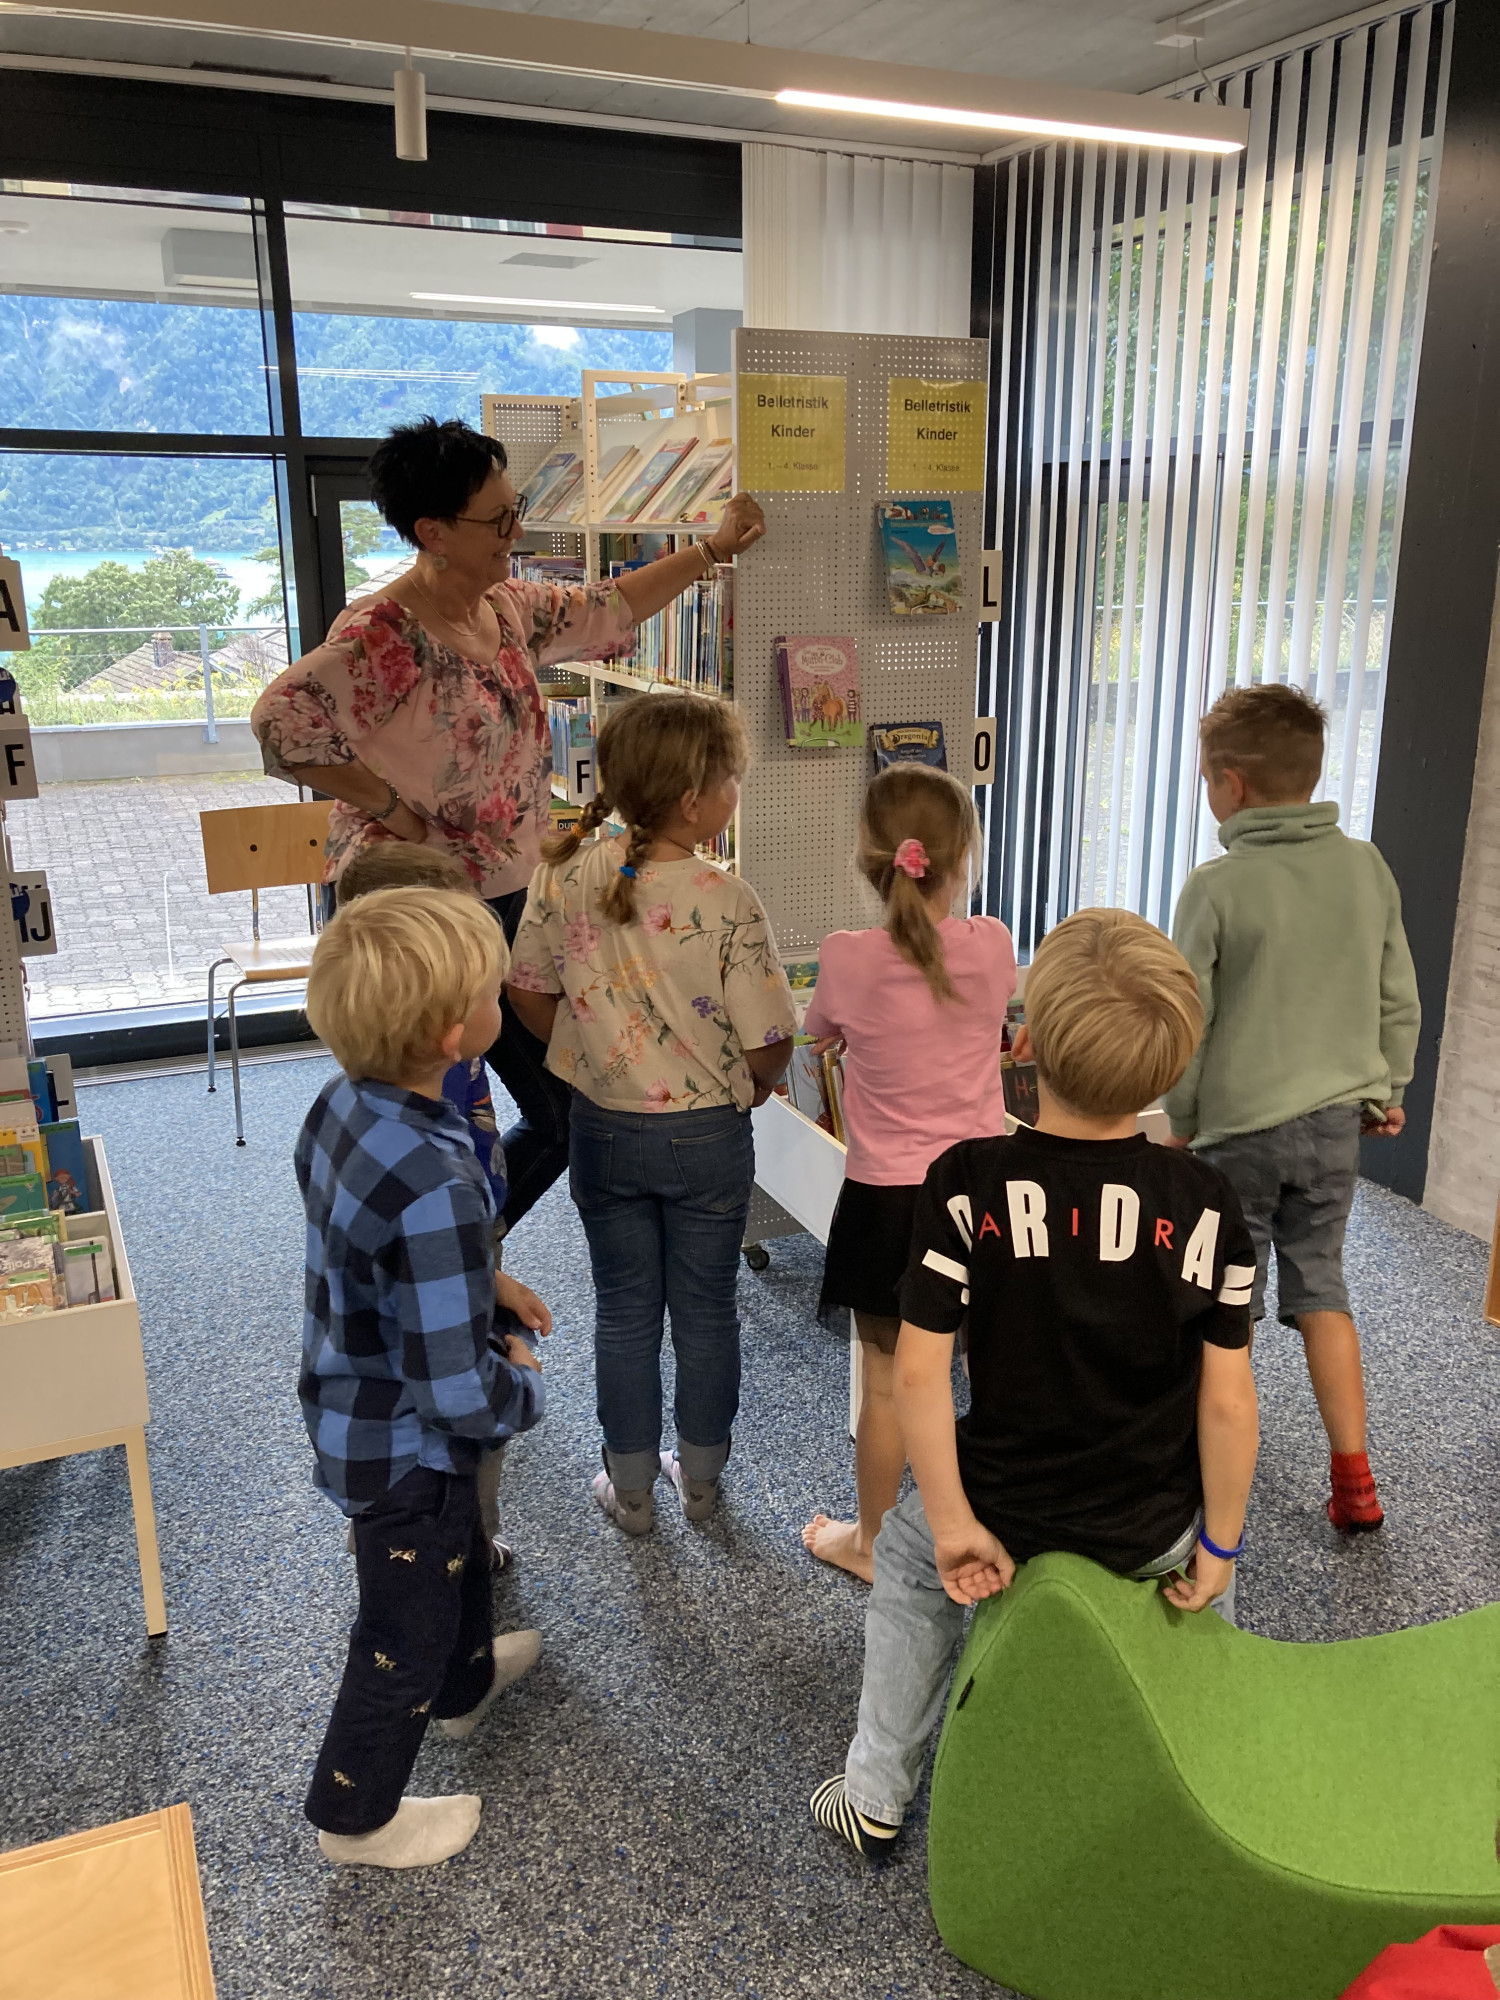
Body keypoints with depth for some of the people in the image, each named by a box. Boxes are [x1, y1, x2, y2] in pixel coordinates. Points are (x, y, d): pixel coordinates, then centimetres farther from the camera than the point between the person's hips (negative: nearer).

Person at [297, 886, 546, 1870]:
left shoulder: (342, 1105, -12)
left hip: (351, 1407, 8)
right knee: (406, 1634, 18)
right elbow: (454, 1389, -32)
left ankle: (466, 1680, 61)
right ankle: (356, 1814, 43)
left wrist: (483, 1287, 8)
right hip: (406, 1448, -8)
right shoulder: (435, 1189, -39)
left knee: (459, 1555, 34)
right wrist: (528, 1389, -12)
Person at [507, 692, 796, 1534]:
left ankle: (631, 1487, 32)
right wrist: (749, 1087, 4)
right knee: (706, 1309, 17)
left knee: (625, 1309, 18)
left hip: (605, 1132, 3)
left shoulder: (567, 878, -11)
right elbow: (768, 1051, -18)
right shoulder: (728, 903, -22)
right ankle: (700, 1477, 35)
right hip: (708, 1138, -2)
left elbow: (530, 996, 1)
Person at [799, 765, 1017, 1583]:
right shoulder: (994, 946, -9)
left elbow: (820, 1030, 6)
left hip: (887, 1200, -2)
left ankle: (871, 1540, 30)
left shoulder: (847, 958, -16)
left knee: (886, 1379, 12)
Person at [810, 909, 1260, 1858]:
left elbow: (918, 1371, -18)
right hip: (1153, 1530, 1)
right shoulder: (1207, 1201, -15)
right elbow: (1227, 1400, -12)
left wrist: (953, 1522, -8)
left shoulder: (968, 1181, -19)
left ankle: (877, 1797, 39)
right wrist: (1219, 1544, 1)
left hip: (1004, 1511, -1)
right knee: (1207, 1553, 37)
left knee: (908, 1559, 31)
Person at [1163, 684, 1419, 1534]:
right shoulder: (1367, 868, -1)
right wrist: (1387, 1092, 18)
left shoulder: (1217, 886, -16)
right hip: (1336, 1120, 5)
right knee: (1322, 1288, 17)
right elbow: (1399, 1001, 5)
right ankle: (1354, 1480, 19)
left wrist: (1182, 1117, 3)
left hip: (1239, 1126, -4)